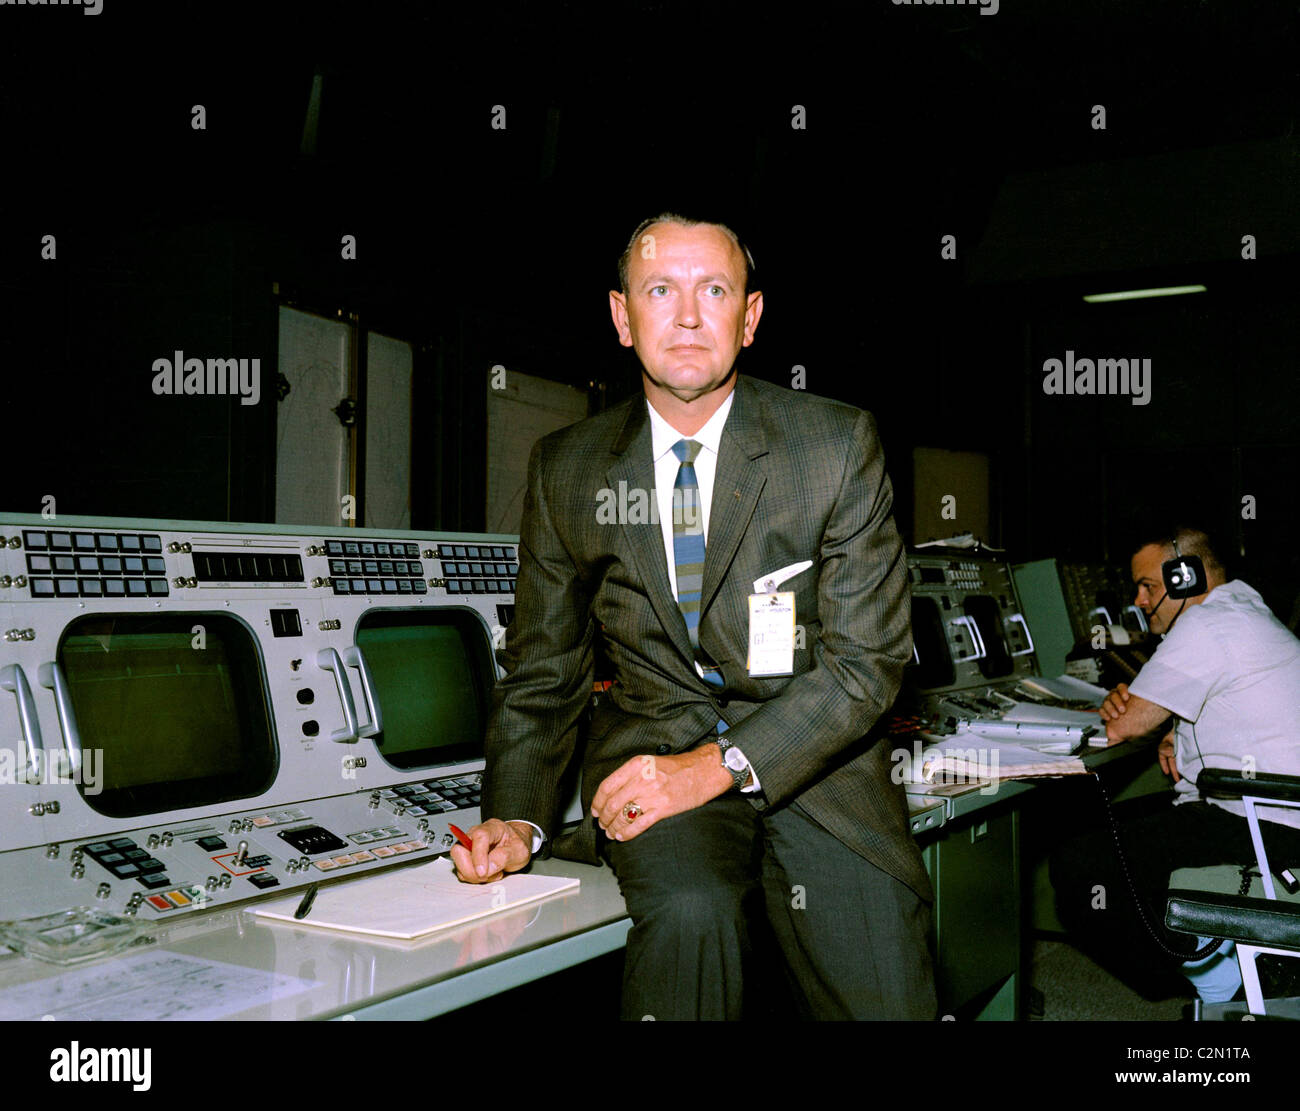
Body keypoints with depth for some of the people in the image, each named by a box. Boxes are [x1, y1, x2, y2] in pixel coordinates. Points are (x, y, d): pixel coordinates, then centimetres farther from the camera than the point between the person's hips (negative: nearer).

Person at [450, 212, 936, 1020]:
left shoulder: (839, 445, -3)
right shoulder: (567, 470, 4)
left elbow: (868, 658, -8)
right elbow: (543, 674, 10)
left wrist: (718, 765, -20)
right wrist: (517, 820, -6)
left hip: (814, 761, 0)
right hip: (654, 747, 1)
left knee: (886, 998, -15)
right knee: (691, 910, -31)